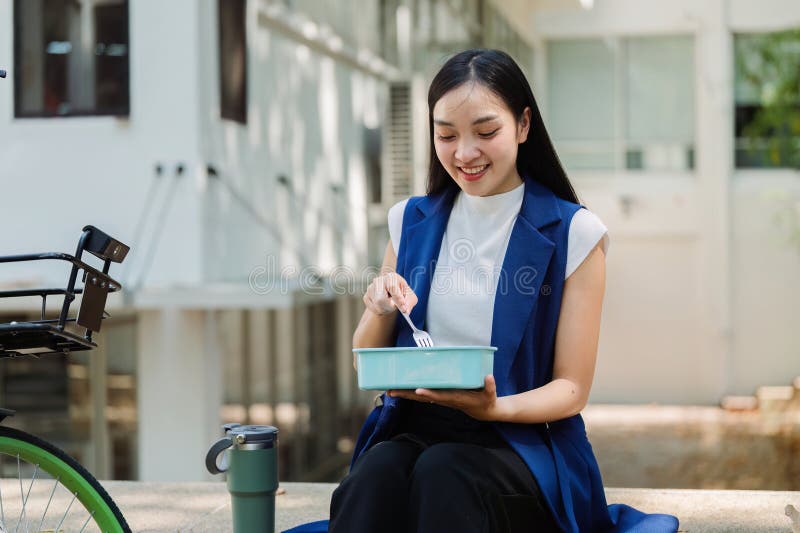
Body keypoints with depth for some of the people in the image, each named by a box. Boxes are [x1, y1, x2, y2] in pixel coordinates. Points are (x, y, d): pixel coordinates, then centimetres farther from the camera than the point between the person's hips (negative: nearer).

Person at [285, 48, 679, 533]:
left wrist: (496, 408, -20)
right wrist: (380, 311, -7)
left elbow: (571, 389, 1)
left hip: (521, 443, -2)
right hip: (411, 433, 3)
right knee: (375, 475, -33)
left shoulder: (572, 233, 1)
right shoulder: (412, 222, 12)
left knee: (443, 473, -36)